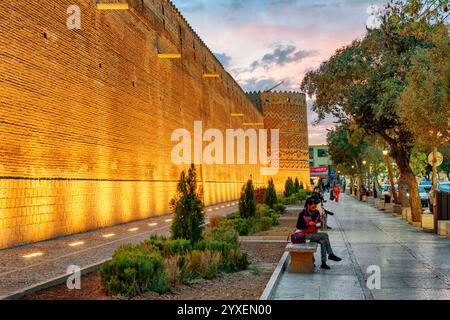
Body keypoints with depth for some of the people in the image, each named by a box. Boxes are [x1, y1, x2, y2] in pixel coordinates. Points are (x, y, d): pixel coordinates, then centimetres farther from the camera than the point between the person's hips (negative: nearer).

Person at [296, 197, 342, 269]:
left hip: (314, 234, 6)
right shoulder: (303, 214, -11)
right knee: (325, 235, -22)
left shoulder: (317, 213, 5)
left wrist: (319, 224, -6)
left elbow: (319, 222, 19)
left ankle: (323, 263, -22)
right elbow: (298, 226, -11)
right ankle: (330, 254, -13)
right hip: (306, 235, -6)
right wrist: (308, 224, -23)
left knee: (323, 242, -23)